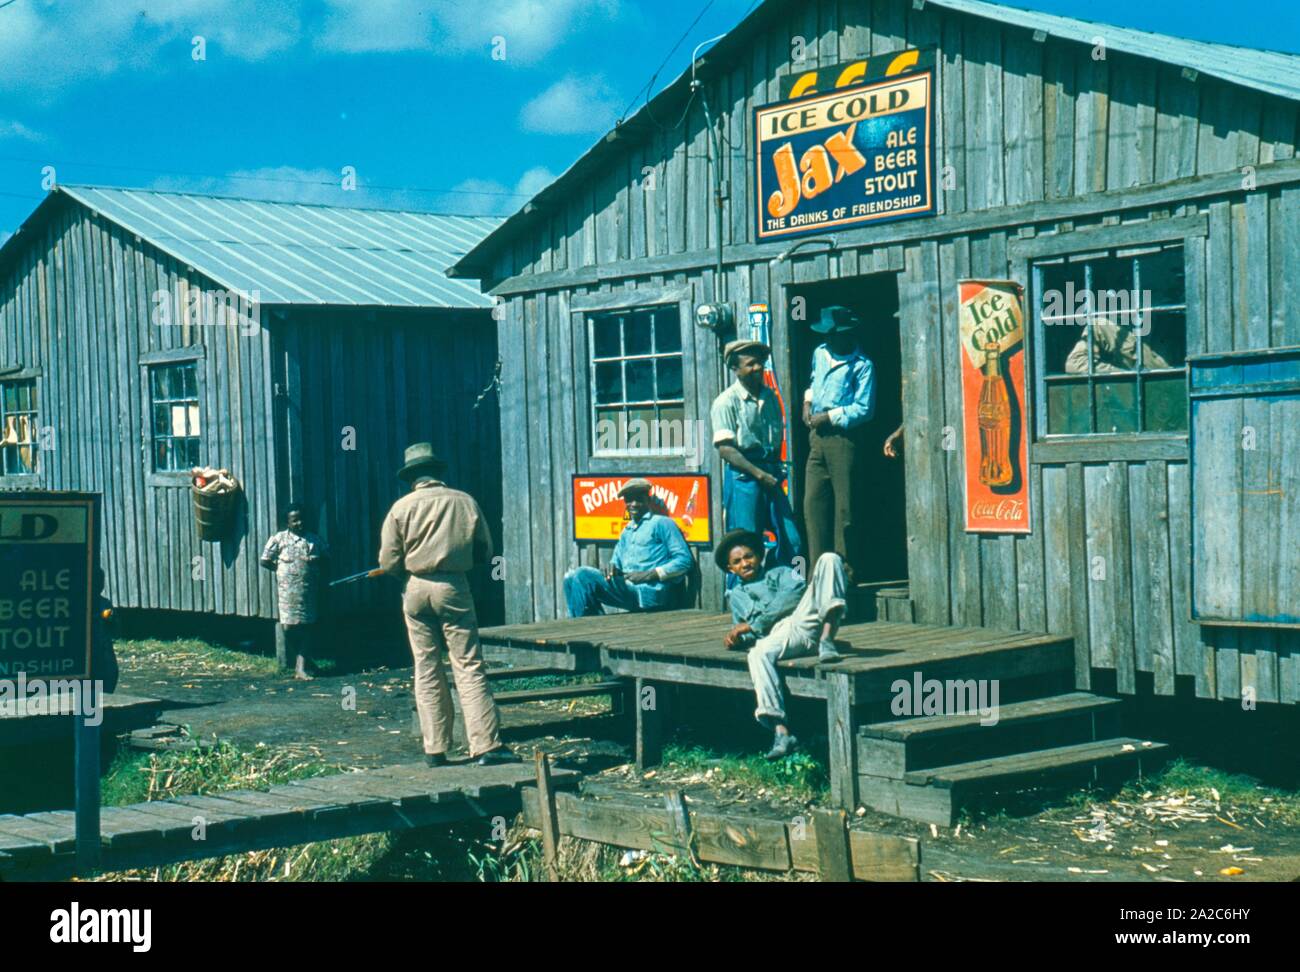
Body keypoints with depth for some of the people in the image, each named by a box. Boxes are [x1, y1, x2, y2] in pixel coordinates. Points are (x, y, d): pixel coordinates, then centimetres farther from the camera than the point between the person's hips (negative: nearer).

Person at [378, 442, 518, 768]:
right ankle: (486, 746, -9)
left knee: (426, 669, 9)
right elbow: (484, 552, 8)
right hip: (454, 587, -1)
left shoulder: (401, 507, 1)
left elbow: (389, 563, -1)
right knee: (469, 667, -2)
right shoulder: (466, 502, 2)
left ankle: (435, 749, 10)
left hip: (415, 589, 1)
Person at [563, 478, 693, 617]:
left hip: (651, 591, -7)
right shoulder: (626, 532, 26)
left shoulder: (662, 523, 3)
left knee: (583, 576, -20)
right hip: (627, 588, 7)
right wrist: (612, 567, -1)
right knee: (573, 577, -9)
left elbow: (684, 560, -5)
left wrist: (649, 575, -13)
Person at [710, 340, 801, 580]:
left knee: (791, 542, 2)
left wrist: (776, 471, 7)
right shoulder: (726, 402, -7)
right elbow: (725, 449, -13)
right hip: (742, 474, -6)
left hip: (770, 472, 6)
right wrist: (759, 474, -17)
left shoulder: (770, 396, 13)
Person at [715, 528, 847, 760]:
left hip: (807, 617, 0)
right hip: (784, 634, 0)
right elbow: (745, 637, 27)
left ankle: (827, 638, -36)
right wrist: (736, 638, -1)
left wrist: (754, 625, -2)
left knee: (829, 559, -19)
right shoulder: (736, 596, 36)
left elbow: (796, 591, 5)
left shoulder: (780, 574, 29)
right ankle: (780, 732, -48)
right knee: (758, 653, -38)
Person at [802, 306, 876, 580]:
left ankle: (844, 568, 3)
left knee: (844, 506, -3)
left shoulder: (862, 366, -8)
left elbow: (863, 409, -13)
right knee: (813, 502, 4)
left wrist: (828, 417, -13)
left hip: (843, 438, -7)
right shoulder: (820, 354, 14)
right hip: (817, 437, 7)